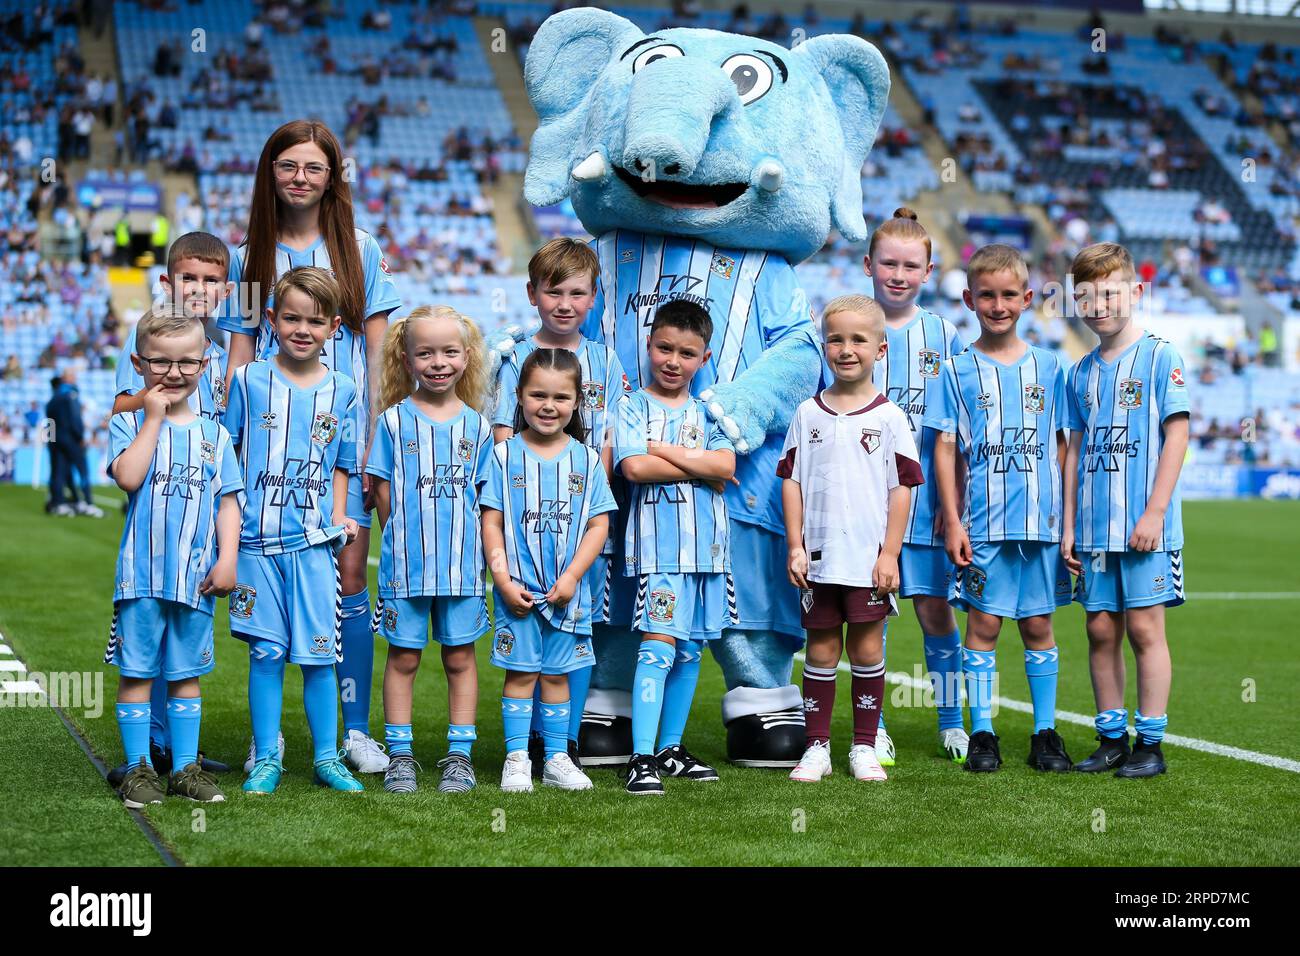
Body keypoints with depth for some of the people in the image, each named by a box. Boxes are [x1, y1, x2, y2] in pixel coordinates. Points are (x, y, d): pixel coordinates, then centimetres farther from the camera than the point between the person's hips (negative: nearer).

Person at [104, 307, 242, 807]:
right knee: (137, 671, 2)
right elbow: (129, 477, -16)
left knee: (186, 673, 11)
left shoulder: (214, 434, 10)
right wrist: (153, 419, -11)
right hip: (141, 573, -2)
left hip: (196, 575, 2)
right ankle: (138, 768, 11)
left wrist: (227, 559, -3)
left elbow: (227, 502, 7)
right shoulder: (128, 423, 2)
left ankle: (186, 767, 18)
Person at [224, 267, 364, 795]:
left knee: (318, 654, 3)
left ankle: (327, 757, 16)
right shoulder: (248, 380, 3)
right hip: (256, 539, -1)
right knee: (266, 651, 2)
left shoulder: (342, 391, 6)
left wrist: (339, 518, 0)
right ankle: (266, 759, 13)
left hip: (314, 542, 1)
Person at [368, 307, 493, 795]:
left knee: (460, 656, 8)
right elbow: (384, 490, 1)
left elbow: (482, 494, 8)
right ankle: (400, 755, 15)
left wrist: (458, 541, 0)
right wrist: (405, 540, -3)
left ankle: (459, 755, 16)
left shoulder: (477, 425, 5)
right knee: (403, 657, 6)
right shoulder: (394, 420, 0)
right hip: (405, 561, -1)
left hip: (462, 561, 2)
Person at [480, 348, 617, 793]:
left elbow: (598, 525, 1)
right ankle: (516, 759, 8)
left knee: (556, 673, 9)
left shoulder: (586, 459, 4)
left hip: (567, 590, 2)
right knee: (520, 672, 1)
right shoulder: (505, 456, 0)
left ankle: (557, 759, 16)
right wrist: (503, 581, -10)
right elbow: (491, 523, -1)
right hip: (518, 589, -1)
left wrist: (571, 576, -9)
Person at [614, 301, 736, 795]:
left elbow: (726, 465, -4)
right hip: (658, 544, -5)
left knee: (690, 650, 10)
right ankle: (641, 759, -16)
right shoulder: (634, 407, 2)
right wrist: (700, 466, -7)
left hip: (707, 545, 5)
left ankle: (671, 748, 21)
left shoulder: (708, 412, 13)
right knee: (658, 646, -14)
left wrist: (662, 448, -9)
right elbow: (633, 466, -14)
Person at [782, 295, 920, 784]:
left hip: (870, 557, -1)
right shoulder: (808, 414, 5)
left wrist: (890, 553, -6)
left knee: (867, 647, 4)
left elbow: (901, 488, -1)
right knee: (821, 648, 6)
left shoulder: (889, 417, 0)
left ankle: (864, 747, 13)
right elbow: (792, 481, 6)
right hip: (818, 556, 2)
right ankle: (817, 747, 12)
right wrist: (795, 546, 0)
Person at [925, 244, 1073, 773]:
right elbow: (945, 447, 1)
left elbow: (1061, 445, 10)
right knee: (983, 622, 1)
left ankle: (1045, 733, 16)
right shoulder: (958, 370, 1)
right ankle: (982, 733, 10)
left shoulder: (1048, 366, 7)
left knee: (1038, 624, 7)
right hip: (983, 522, -2)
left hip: (1041, 520, 2)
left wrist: (1067, 516, 5)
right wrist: (952, 521, -5)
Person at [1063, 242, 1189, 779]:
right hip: (1095, 527, 5)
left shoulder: (1159, 357, -4)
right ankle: (1111, 739, 17)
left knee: (1144, 627, -3)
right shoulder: (1082, 372, 12)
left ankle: (1150, 743, 6)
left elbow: (1176, 433, -8)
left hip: (1145, 525, -5)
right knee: (1101, 629, 7)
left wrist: (1155, 511, -14)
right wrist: (1069, 525, 12)